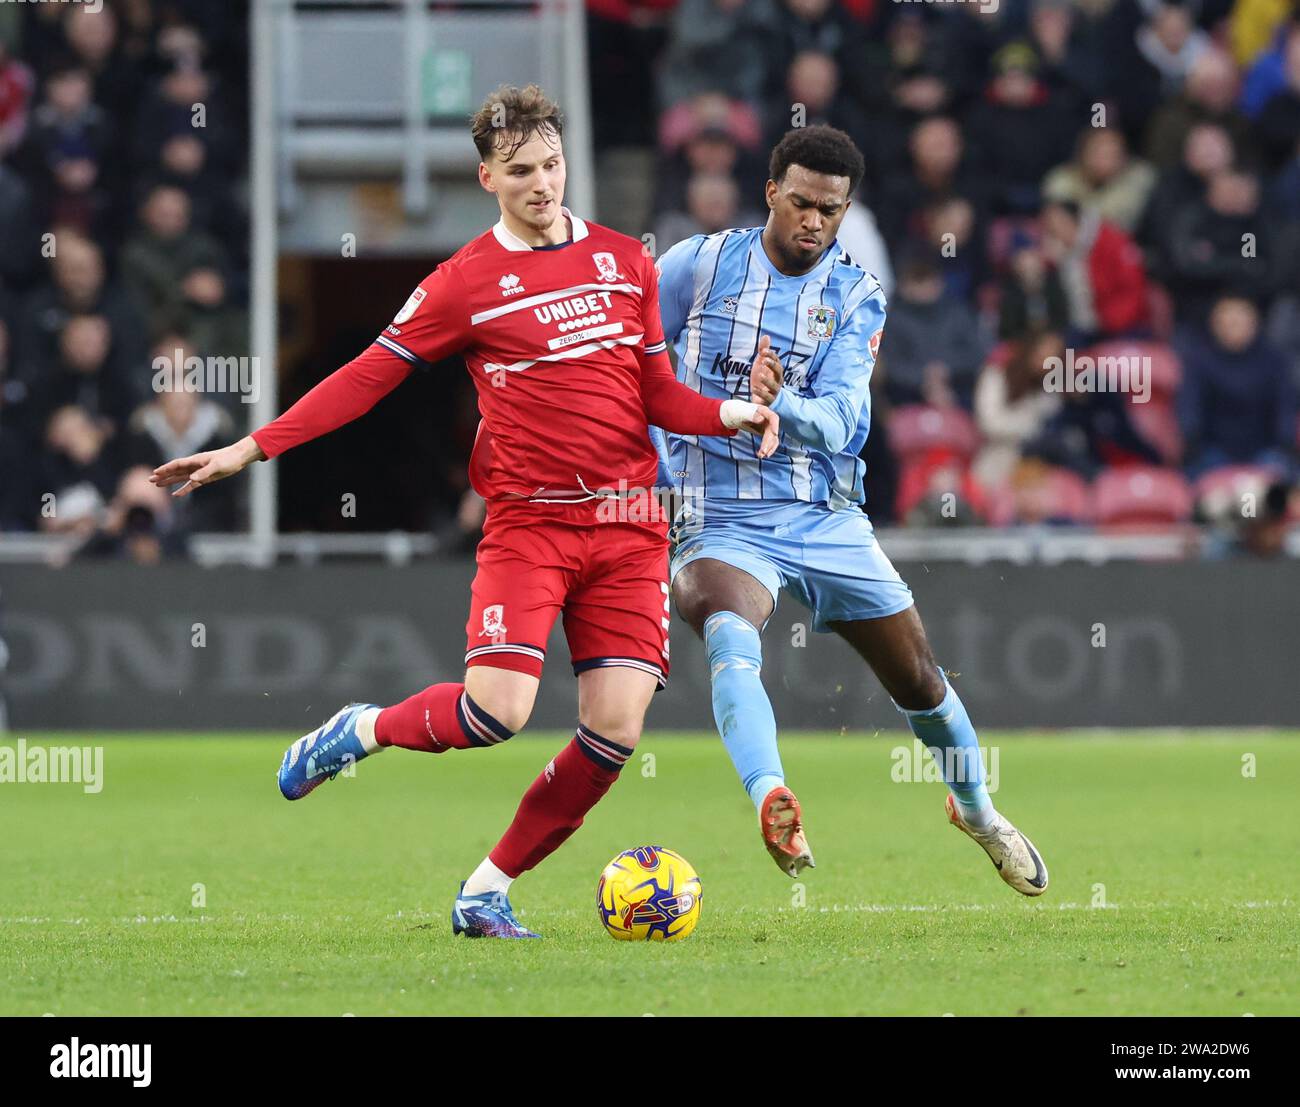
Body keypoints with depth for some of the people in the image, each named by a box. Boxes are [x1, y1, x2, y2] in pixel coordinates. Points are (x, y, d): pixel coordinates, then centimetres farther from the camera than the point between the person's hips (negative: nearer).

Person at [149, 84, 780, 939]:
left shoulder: (626, 261, 12)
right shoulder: (467, 283, 1)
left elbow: (658, 394, 16)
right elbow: (370, 376, 3)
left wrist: (730, 413, -4)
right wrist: (252, 449, -2)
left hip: (629, 528, 3)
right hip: (529, 522, -3)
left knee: (615, 731, -8)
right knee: (496, 710, -20)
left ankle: (489, 891, 7)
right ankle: (360, 731, 12)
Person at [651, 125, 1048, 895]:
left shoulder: (857, 299, 0)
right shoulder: (701, 265, -2)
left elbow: (837, 422, -13)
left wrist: (780, 406, -35)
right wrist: (662, 462, 0)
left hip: (826, 521, 3)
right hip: (722, 524, -3)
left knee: (919, 679, 13)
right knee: (731, 635, -36)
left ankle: (976, 809, 41)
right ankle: (772, 803, -56)